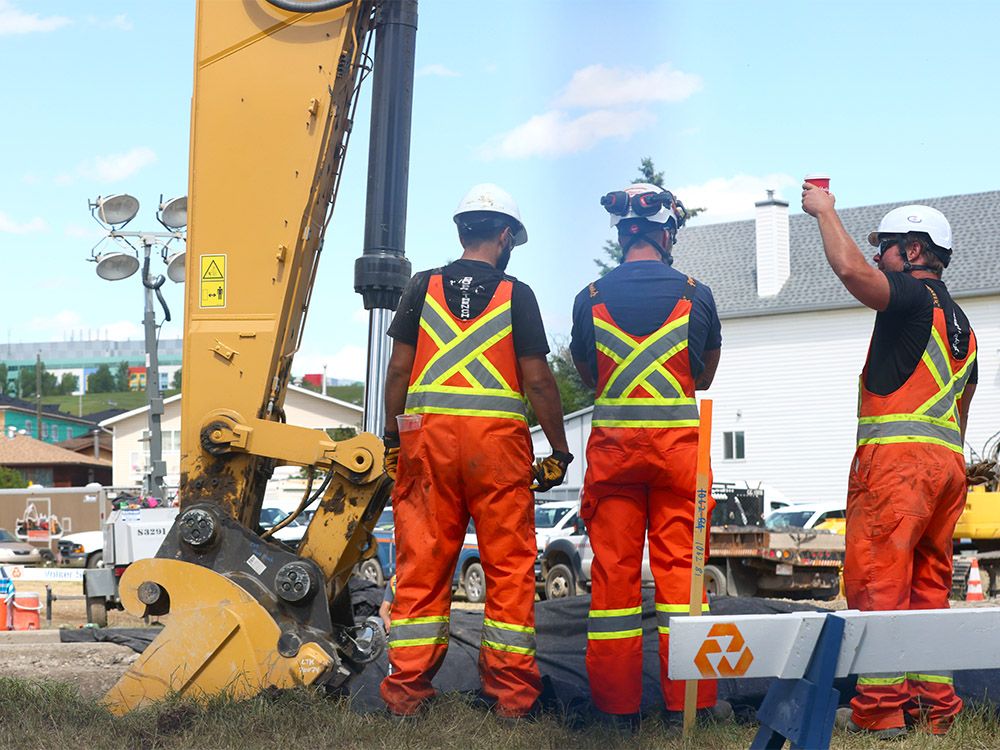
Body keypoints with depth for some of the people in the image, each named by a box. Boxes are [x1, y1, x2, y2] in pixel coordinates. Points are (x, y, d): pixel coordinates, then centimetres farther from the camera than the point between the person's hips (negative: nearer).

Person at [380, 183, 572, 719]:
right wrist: (559, 451, 6)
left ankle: (407, 689, 6)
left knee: (422, 563, 5)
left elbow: (399, 369, 5)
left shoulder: (422, 288, 7)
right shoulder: (515, 294, 1)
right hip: (498, 439, -2)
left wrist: (393, 440, 13)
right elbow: (537, 379, -1)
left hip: (428, 434, 2)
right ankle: (510, 691, 7)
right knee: (509, 564, 5)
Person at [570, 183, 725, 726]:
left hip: (612, 438, 1)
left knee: (613, 568, 4)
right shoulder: (695, 295, 1)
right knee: (679, 563, 3)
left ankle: (616, 703, 7)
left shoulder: (590, 298, 4)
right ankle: (686, 700, 3)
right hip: (678, 437, -1)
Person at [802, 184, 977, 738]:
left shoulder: (914, 295, -3)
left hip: (897, 457, -9)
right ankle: (934, 704, 10)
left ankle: (879, 707, -10)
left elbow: (850, 269, -20)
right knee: (928, 587, 10)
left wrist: (825, 211, -5)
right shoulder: (960, 323, 25)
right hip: (947, 462, 9)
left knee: (877, 582, -9)